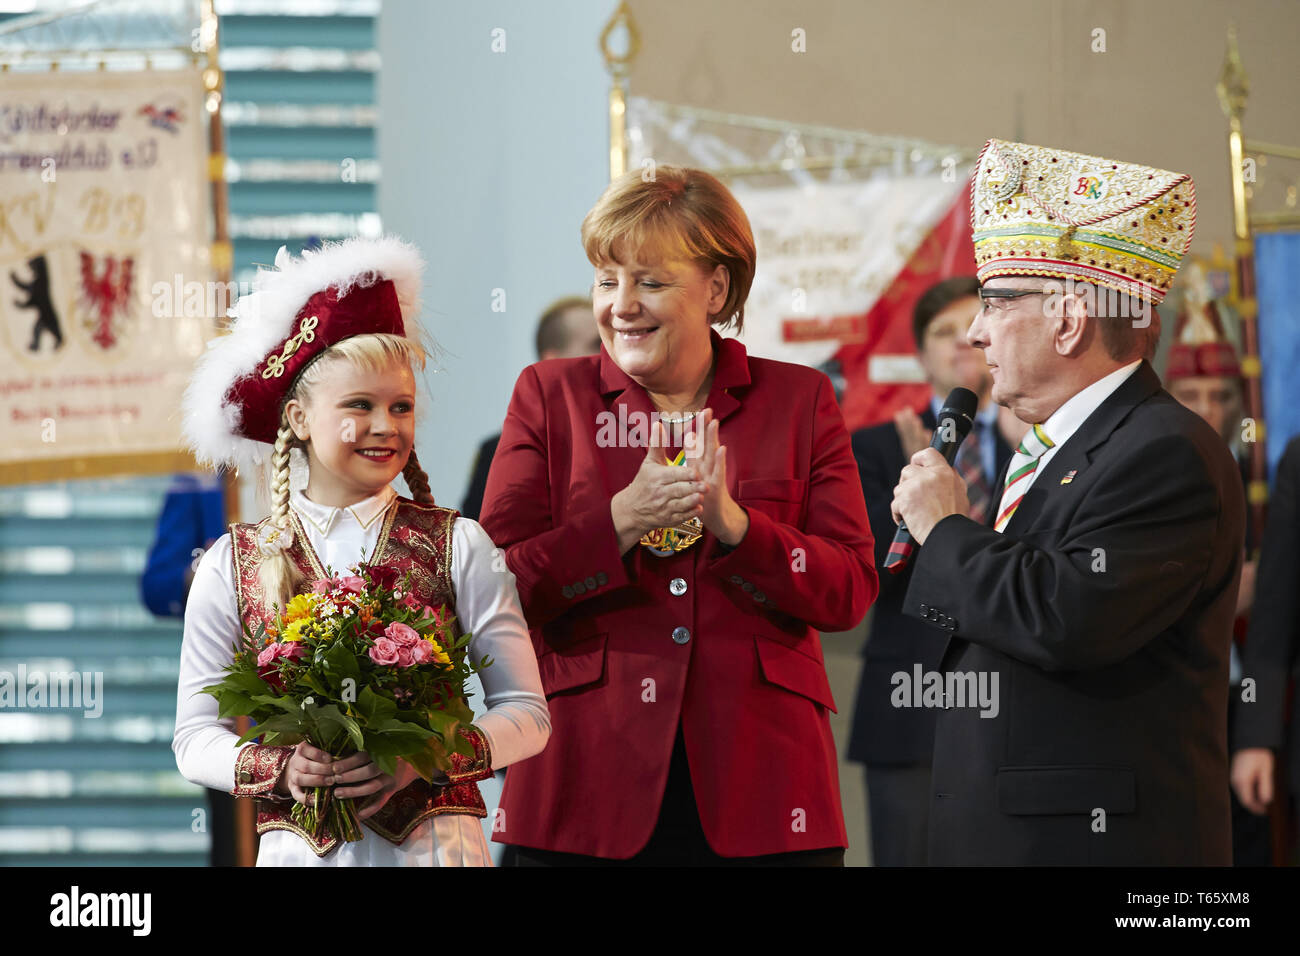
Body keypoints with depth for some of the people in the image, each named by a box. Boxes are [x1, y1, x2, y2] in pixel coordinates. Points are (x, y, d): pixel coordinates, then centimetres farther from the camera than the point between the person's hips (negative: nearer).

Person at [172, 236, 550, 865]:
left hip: (434, 839, 0)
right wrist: (281, 769, -14)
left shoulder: (457, 547, 0)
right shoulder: (234, 565, 2)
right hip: (299, 847, 1)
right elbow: (196, 738, 4)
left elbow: (526, 715, -1)